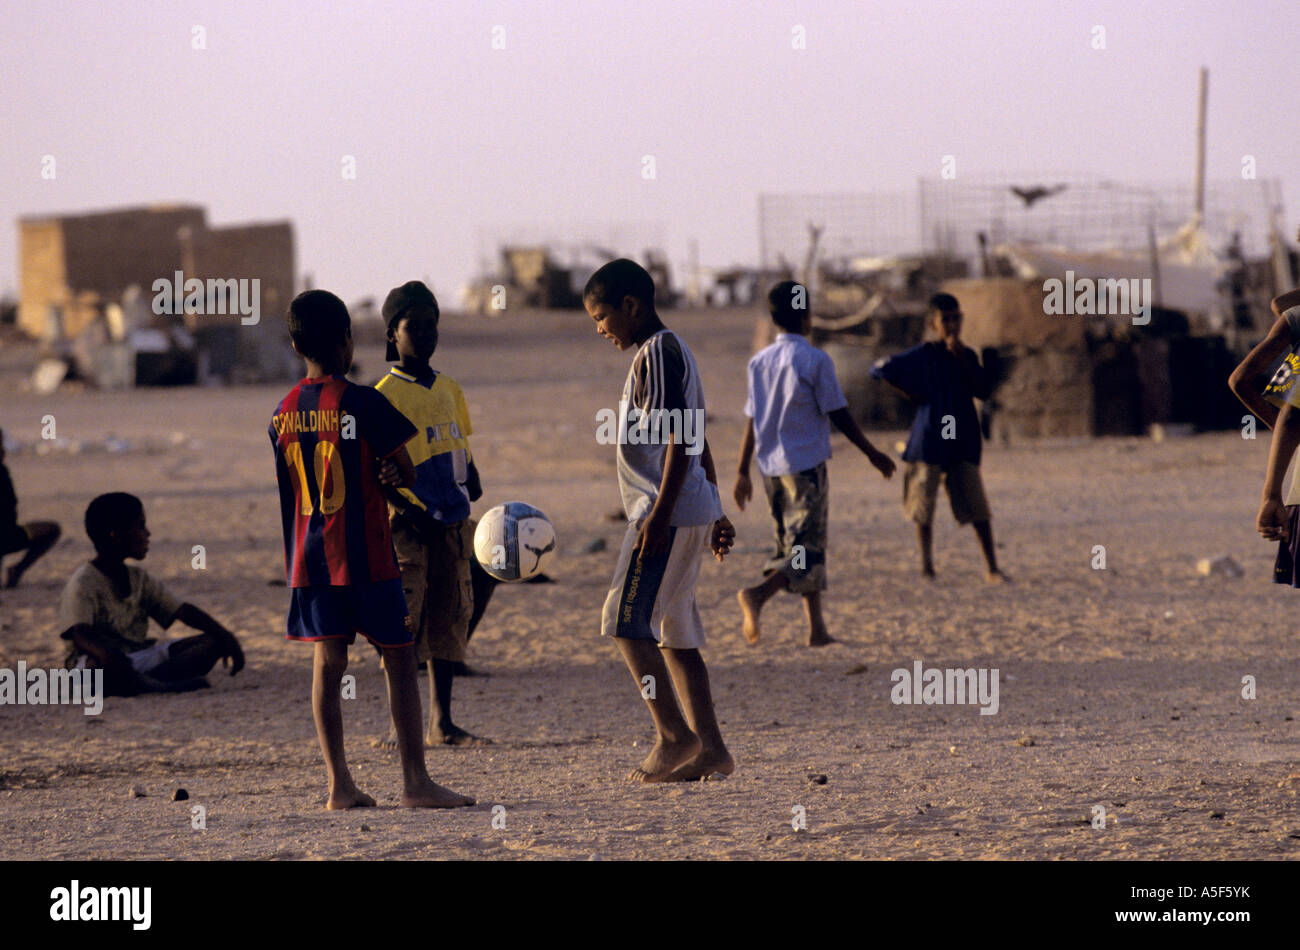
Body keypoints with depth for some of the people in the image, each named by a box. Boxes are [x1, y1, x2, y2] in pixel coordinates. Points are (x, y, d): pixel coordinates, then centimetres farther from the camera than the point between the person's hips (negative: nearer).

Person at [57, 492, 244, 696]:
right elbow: (79, 633, -25)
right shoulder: (83, 583, -10)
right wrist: (106, 654, -48)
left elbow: (182, 611, 13)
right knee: (102, 664, -45)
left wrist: (225, 636, -2)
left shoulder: (140, 579, 15)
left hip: (138, 658, 8)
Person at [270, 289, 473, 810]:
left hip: (310, 556, 5)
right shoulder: (364, 404, -13)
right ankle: (415, 781, -1)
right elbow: (407, 472, -7)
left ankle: (339, 783, 4)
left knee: (327, 664, 7)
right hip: (366, 556, -5)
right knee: (399, 660, 2)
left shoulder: (284, 413, 5)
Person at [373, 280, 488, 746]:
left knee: (449, 620, 8)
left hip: (451, 524, 6)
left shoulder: (450, 389, 15)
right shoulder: (386, 394, -6)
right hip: (409, 525, -6)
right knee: (404, 624, -6)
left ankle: (442, 723, 14)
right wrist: (408, 510, -19)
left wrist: (474, 487, 4)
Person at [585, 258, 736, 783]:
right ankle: (710, 748, 8)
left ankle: (674, 734, -12)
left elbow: (680, 436, -19)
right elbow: (698, 442, 23)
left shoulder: (657, 353, -12)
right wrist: (714, 515, 26)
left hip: (670, 511, -10)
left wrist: (660, 513, -23)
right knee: (672, 632, 10)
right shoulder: (671, 352, 19)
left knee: (626, 621, -10)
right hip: (693, 512, 10)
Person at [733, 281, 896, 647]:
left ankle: (817, 628, 15)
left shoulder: (759, 362, 7)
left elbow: (752, 421, 11)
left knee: (792, 544, 14)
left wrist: (743, 472, 16)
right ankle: (758, 593, -30)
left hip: (771, 467, 7)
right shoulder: (815, 361, -10)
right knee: (807, 550, -6)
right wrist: (872, 453, 2)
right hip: (806, 464, -7)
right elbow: (838, 415, -8)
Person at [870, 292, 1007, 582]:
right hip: (929, 441, -2)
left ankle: (992, 568, -5)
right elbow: (880, 369, -2)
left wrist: (962, 359, -11)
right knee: (924, 506, 0)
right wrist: (911, 394, -4)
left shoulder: (967, 355, 9)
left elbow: (984, 391, -3)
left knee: (976, 504, -5)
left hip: (963, 441, 2)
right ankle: (926, 563, 11)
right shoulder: (921, 355, -1)